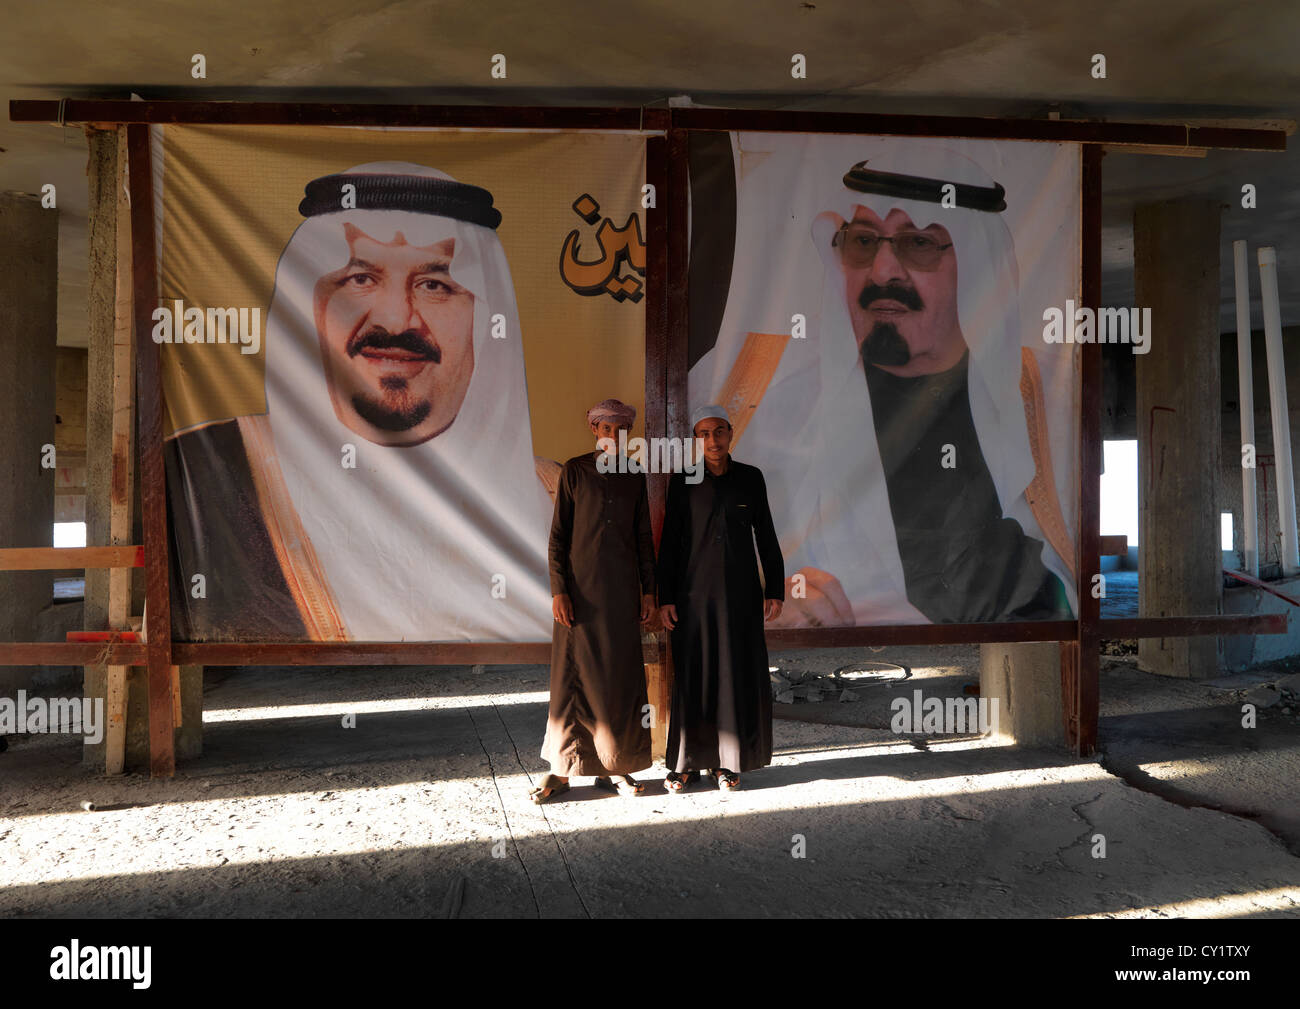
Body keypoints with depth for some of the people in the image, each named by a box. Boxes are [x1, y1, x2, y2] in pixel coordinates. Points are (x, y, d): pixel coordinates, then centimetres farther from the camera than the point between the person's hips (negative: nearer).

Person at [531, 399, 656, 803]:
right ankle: (562, 769, 9)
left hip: (622, 591, 3)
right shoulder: (575, 471, 2)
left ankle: (611, 767, 15)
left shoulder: (634, 475, 11)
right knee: (572, 676, -1)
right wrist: (558, 590, -9)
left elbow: (644, 537, 14)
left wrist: (648, 590, 8)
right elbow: (558, 535, -1)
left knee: (621, 677, 4)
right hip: (581, 590, -3)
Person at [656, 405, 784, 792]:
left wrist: (775, 589, 2)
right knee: (692, 675, 2)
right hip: (695, 593, -1)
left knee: (737, 674, 4)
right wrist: (665, 598, -4)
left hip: (741, 591, 1)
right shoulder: (684, 481, 0)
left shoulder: (751, 478, 4)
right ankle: (686, 760, 14)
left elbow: (766, 535, 6)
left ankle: (727, 760, 17)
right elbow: (670, 540, 0)